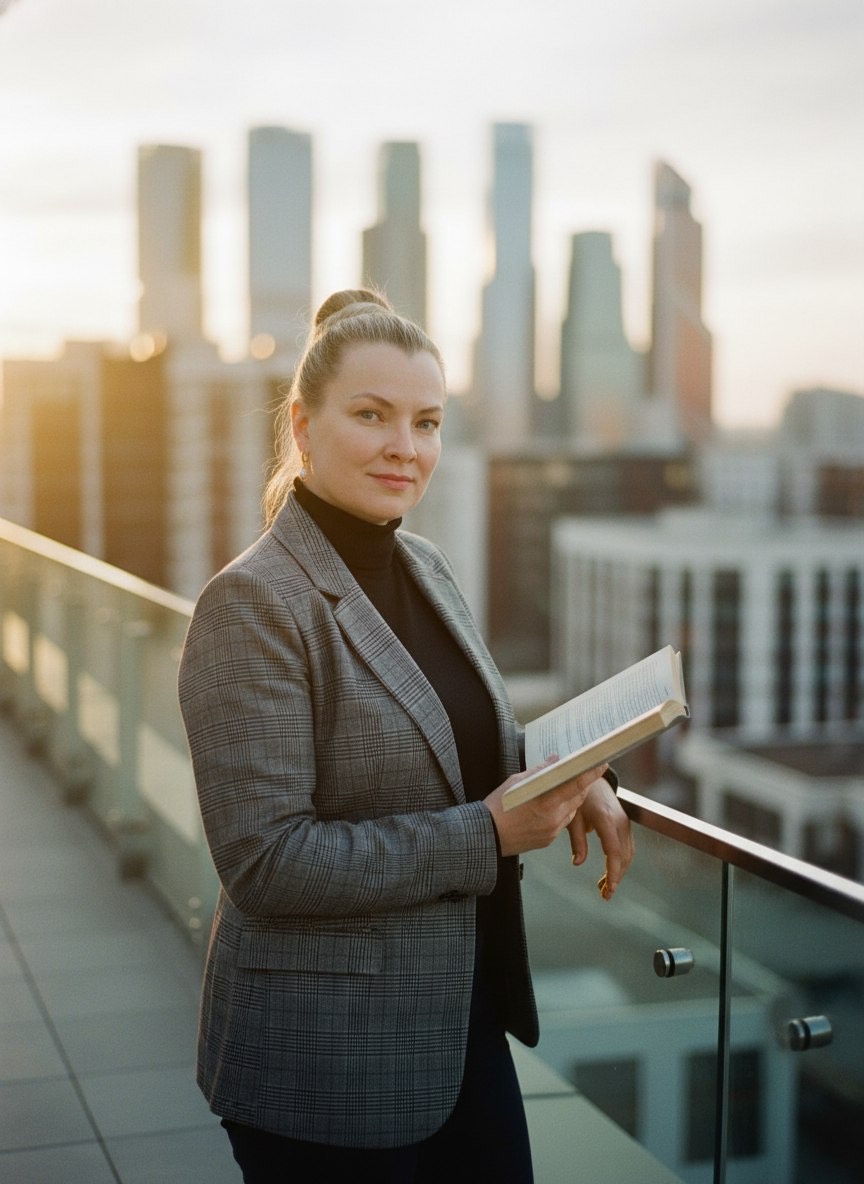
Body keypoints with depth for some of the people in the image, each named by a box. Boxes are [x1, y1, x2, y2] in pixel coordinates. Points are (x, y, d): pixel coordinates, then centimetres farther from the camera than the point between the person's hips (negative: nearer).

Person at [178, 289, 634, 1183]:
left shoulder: (425, 567, 5)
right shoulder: (252, 605, -19)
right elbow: (267, 861, -23)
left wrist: (573, 775, -2)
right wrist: (487, 835, -21)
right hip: (323, 1059, -7)